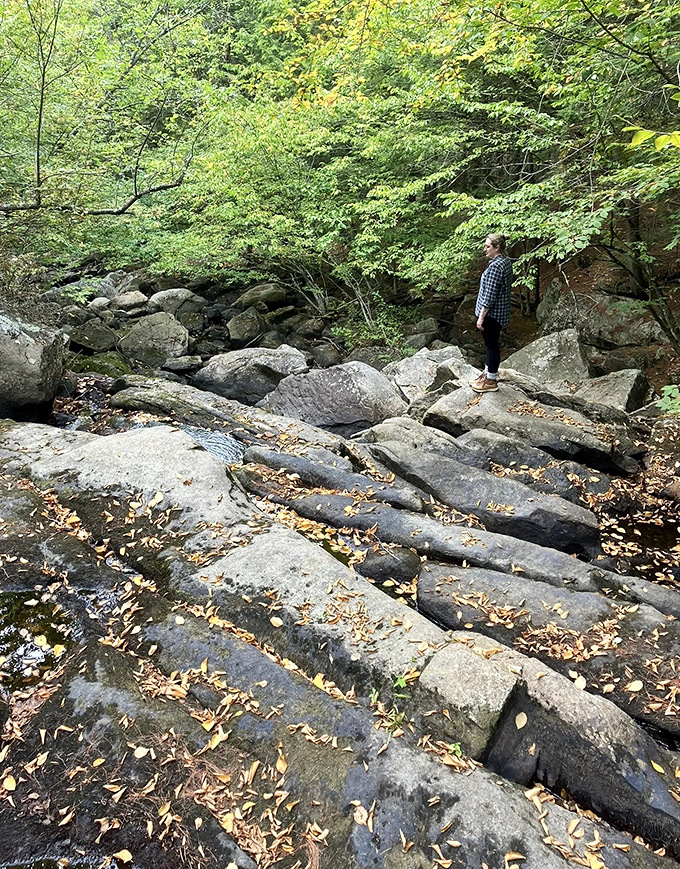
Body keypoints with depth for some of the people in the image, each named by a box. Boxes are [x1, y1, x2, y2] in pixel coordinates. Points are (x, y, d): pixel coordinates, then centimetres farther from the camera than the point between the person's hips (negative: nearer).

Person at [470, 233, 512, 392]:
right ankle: (488, 373, 34)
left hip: (491, 313, -10)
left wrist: (481, 317, -19)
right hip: (499, 312, 10)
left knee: (492, 345, 1)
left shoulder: (495, 266, -23)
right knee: (491, 343, 20)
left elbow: (490, 295, -24)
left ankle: (491, 381, 12)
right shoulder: (506, 261, 8)